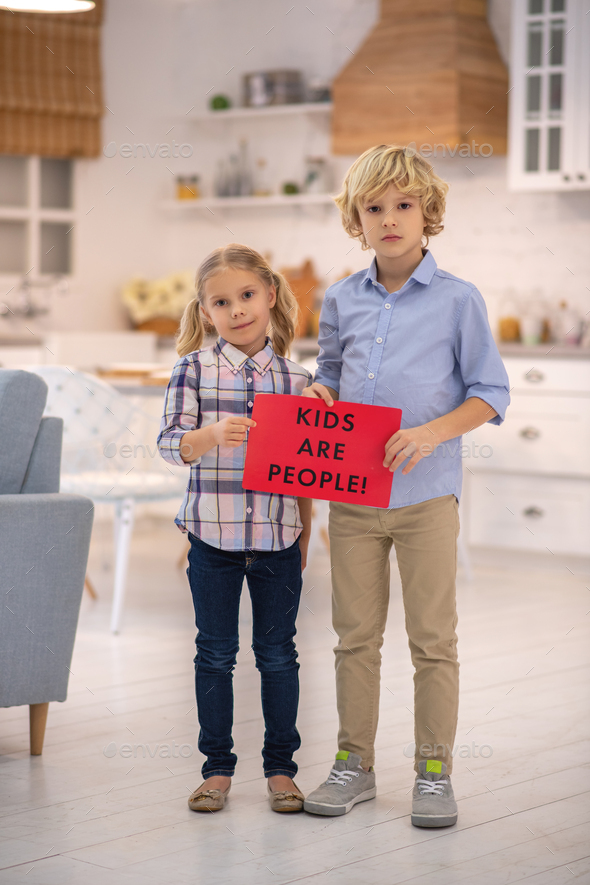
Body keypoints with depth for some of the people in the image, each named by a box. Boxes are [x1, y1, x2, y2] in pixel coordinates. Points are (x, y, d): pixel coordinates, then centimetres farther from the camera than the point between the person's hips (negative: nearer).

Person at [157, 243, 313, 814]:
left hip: (279, 534, 1)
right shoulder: (194, 368, -2)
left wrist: (306, 532, 7)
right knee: (215, 652, 8)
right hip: (213, 531, -1)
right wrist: (212, 434, -28)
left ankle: (280, 767, 20)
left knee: (278, 653, 8)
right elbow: (171, 443, -9)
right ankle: (217, 767, 19)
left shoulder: (296, 377, 3)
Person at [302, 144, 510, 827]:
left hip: (426, 493, -3)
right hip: (350, 493, 4)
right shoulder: (341, 301, 7)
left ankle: (434, 771, 16)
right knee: (355, 635, 11)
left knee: (433, 638, 4)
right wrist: (321, 394, -2)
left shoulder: (458, 299, -4)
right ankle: (353, 763, 23)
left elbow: (491, 393, -3)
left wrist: (433, 432, -18)